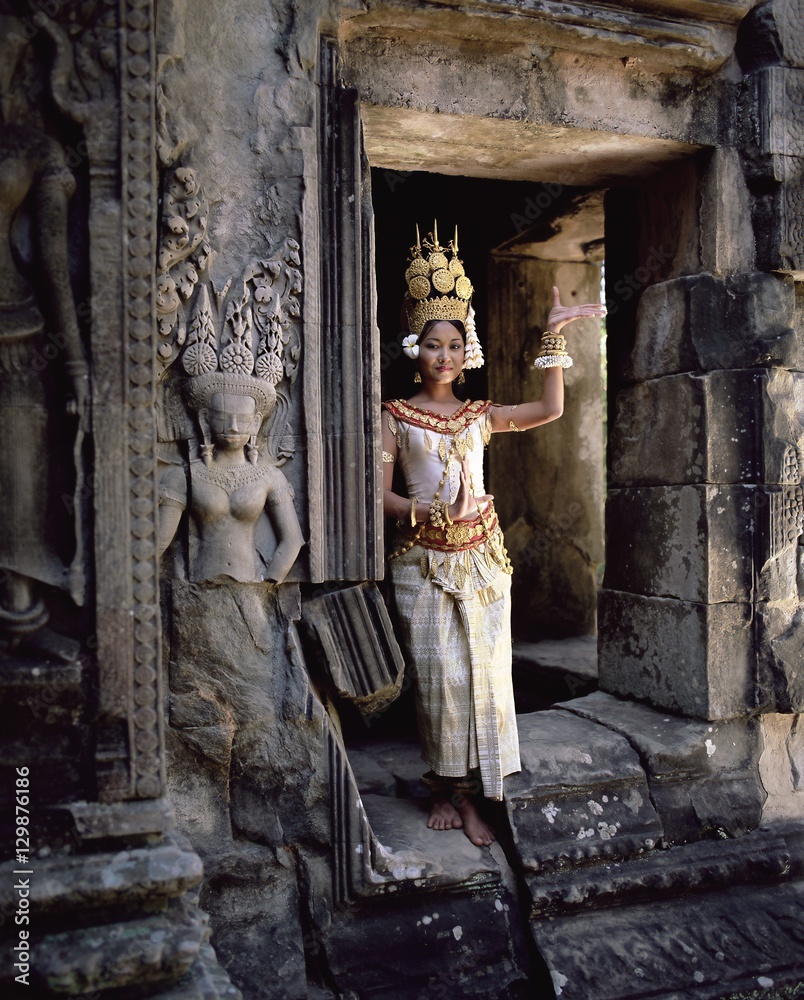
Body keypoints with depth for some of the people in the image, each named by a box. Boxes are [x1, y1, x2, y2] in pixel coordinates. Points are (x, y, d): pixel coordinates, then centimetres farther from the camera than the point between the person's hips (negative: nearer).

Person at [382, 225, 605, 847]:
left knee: (482, 671, 2)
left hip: (481, 555, 3)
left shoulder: (481, 415, 10)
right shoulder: (397, 415, 3)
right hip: (424, 560, -2)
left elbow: (550, 409, -1)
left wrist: (555, 336, 0)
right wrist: (438, 514, -18)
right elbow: (381, 493, -4)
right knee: (438, 674, -1)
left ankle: (468, 795, 12)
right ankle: (445, 790, 15)